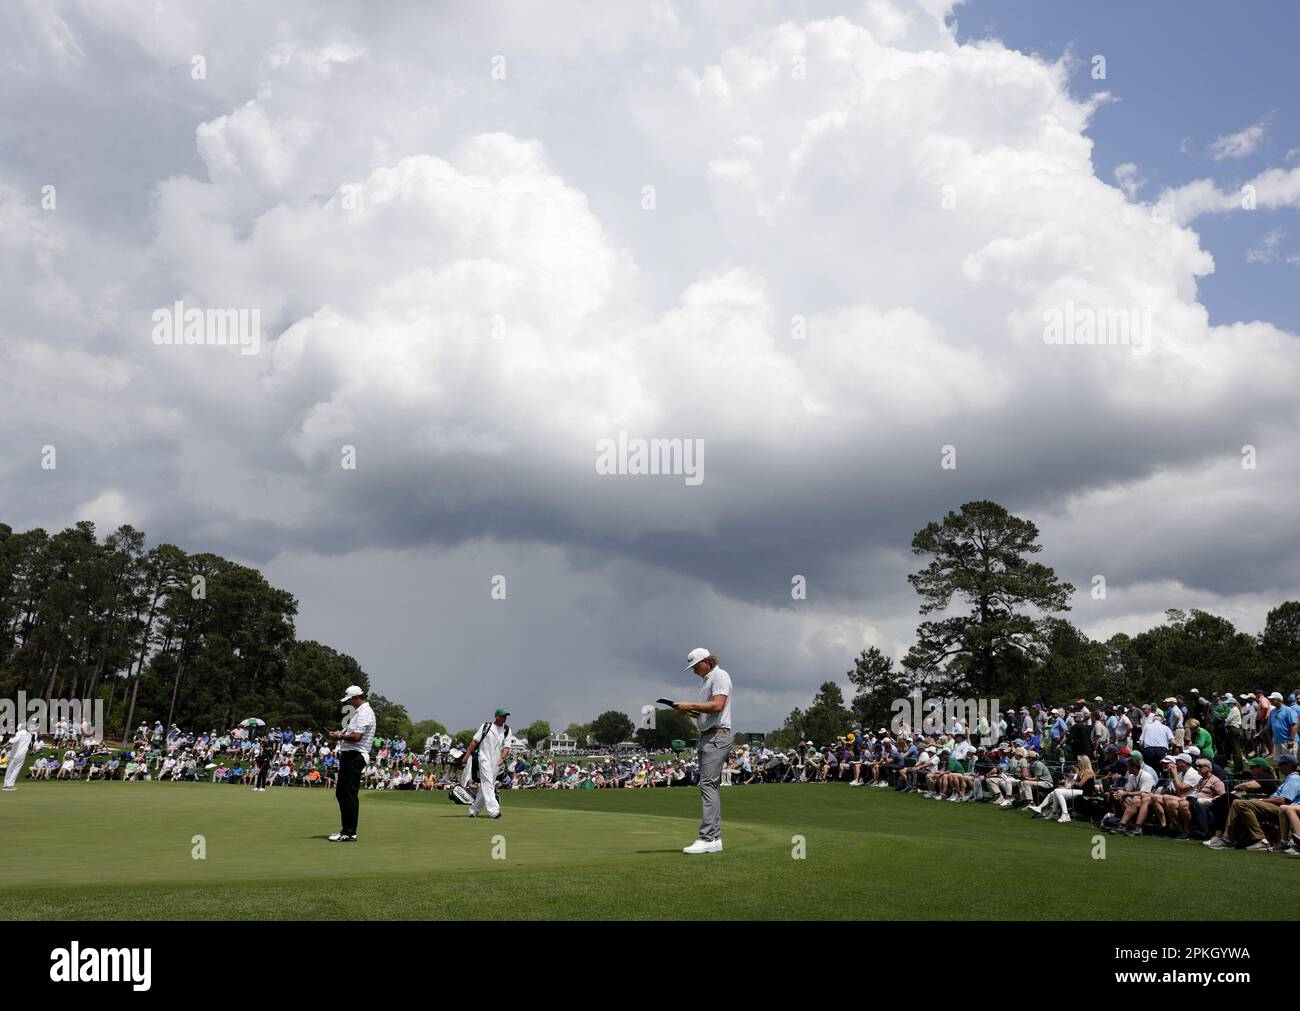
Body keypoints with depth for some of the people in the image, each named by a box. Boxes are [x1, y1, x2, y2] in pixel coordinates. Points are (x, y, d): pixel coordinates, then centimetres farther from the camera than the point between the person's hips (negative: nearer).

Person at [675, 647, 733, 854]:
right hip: (707, 737, 10)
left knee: (708, 784, -15)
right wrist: (688, 710, 8)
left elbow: (718, 705, -20)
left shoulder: (720, 676, -7)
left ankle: (708, 838, -19)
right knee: (709, 785, 7)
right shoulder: (707, 680, 22)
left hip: (717, 737, -10)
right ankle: (715, 838, 9)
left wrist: (690, 705, -14)